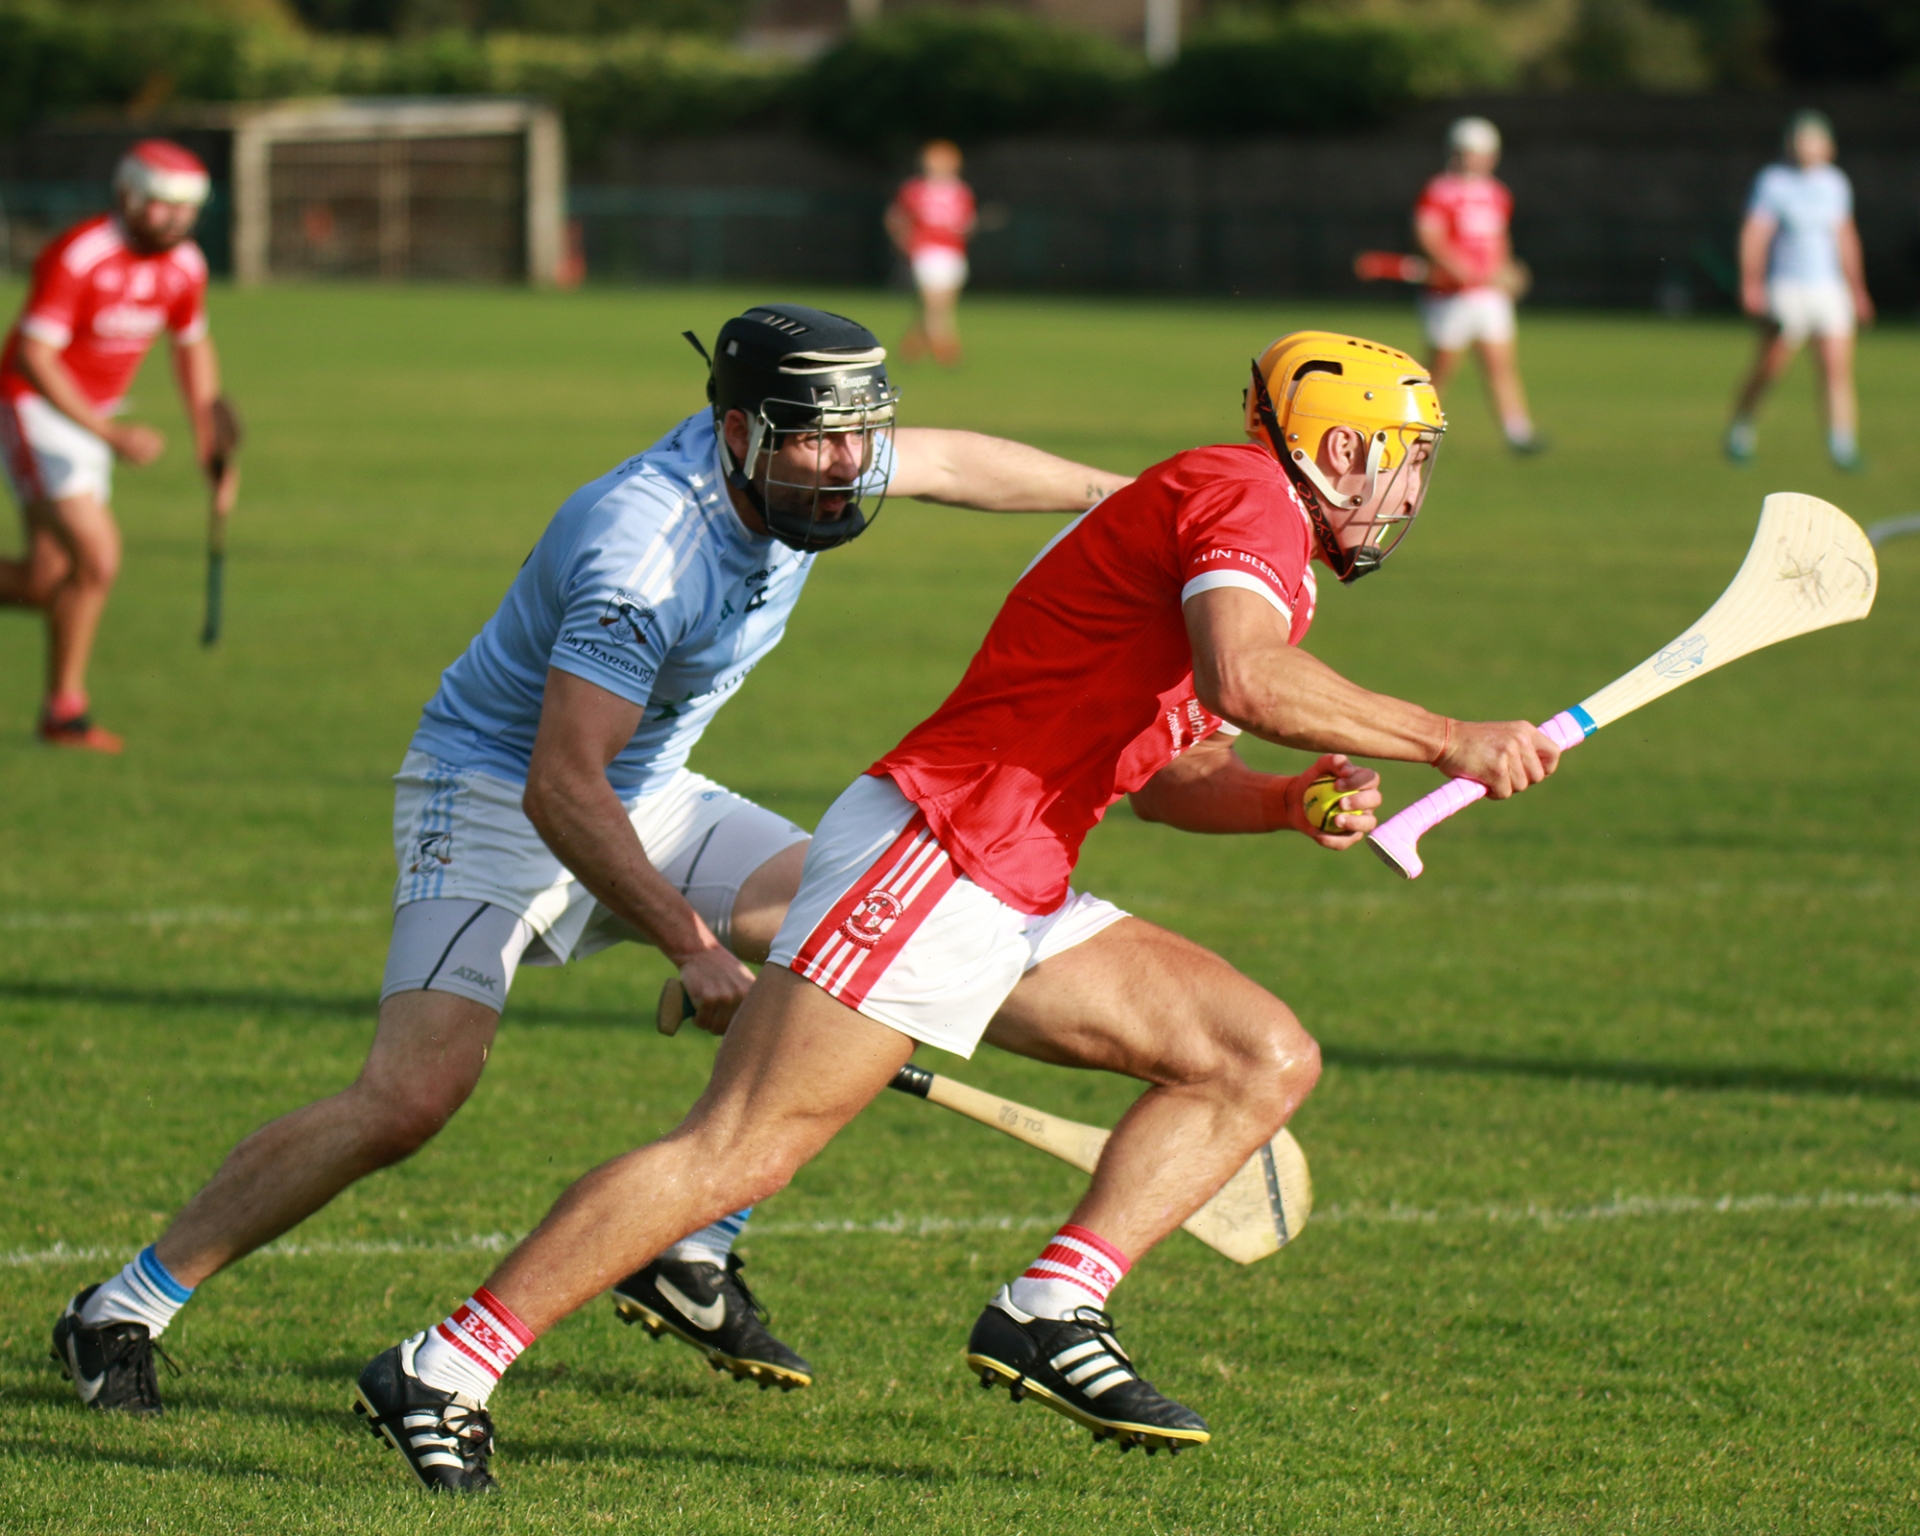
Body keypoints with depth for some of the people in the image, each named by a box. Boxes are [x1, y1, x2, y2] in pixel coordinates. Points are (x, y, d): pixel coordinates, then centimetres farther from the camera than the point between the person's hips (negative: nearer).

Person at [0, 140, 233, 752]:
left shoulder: (183, 266, -1)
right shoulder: (76, 258, -24)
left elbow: (193, 349, 16)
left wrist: (209, 446, 13)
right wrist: (111, 434, -29)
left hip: (90, 419, 8)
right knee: (97, 558, -15)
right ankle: (65, 710, 0)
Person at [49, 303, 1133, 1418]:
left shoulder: (794, 467, -8)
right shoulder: (647, 548, -33)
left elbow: (949, 463, 16)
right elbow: (559, 789, -35)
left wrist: (1120, 495, 26)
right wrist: (693, 945, -37)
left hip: (644, 798, 9)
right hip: (492, 796, -9)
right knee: (412, 1098, -24)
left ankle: (690, 1261, 1)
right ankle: (119, 1317, -12)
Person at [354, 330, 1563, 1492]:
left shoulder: (1271, 553, 23)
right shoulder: (1245, 495, -8)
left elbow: (1165, 768, 28)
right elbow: (1247, 681, -28)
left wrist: (1292, 803, 11)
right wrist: (1445, 741, -20)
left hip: (1014, 903, 10)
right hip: (931, 850, -10)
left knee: (1267, 1060, 4)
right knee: (740, 1154, -14)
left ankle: (1050, 1314, -3)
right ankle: (441, 1375, -9)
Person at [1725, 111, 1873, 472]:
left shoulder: (1835, 183, 12)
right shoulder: (1773, 182, -5)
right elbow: (1753, 235, -8)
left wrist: (1857, 289, 23)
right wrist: (1751, 284, -17)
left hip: (1829, 289, 4)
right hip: (1785, 289, -4)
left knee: (1838, 367, -8)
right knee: (1768, 368, -2)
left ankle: (1843, 445, -11)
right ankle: (1741, 426, 21)